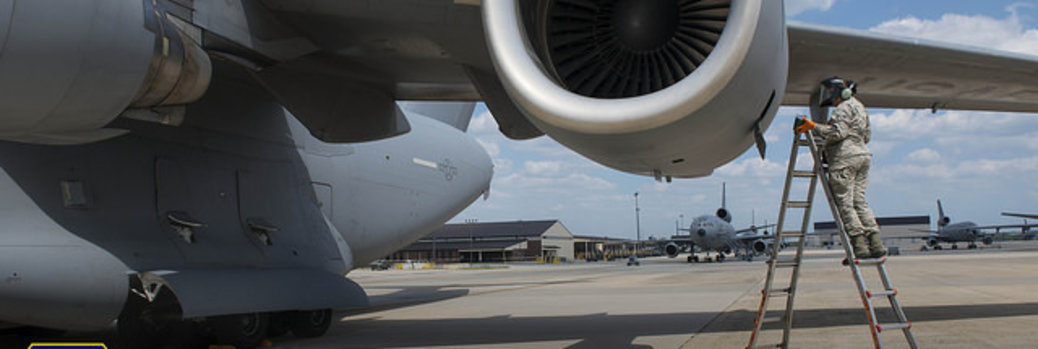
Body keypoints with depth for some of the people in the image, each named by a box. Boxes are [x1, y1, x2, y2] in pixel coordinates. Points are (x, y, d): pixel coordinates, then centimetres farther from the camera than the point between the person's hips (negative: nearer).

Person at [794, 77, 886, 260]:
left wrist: (813, 127, -18)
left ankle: (860, 246, -12)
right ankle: (875, 243, 2)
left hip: (845, 158, -10)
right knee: (859, 200, 9)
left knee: (845, 203, -8)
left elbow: (837, 132, -20)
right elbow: (867, 135, 26)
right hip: (862, 156, 10)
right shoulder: (860, 108, 23)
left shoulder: (844, 108, -7)